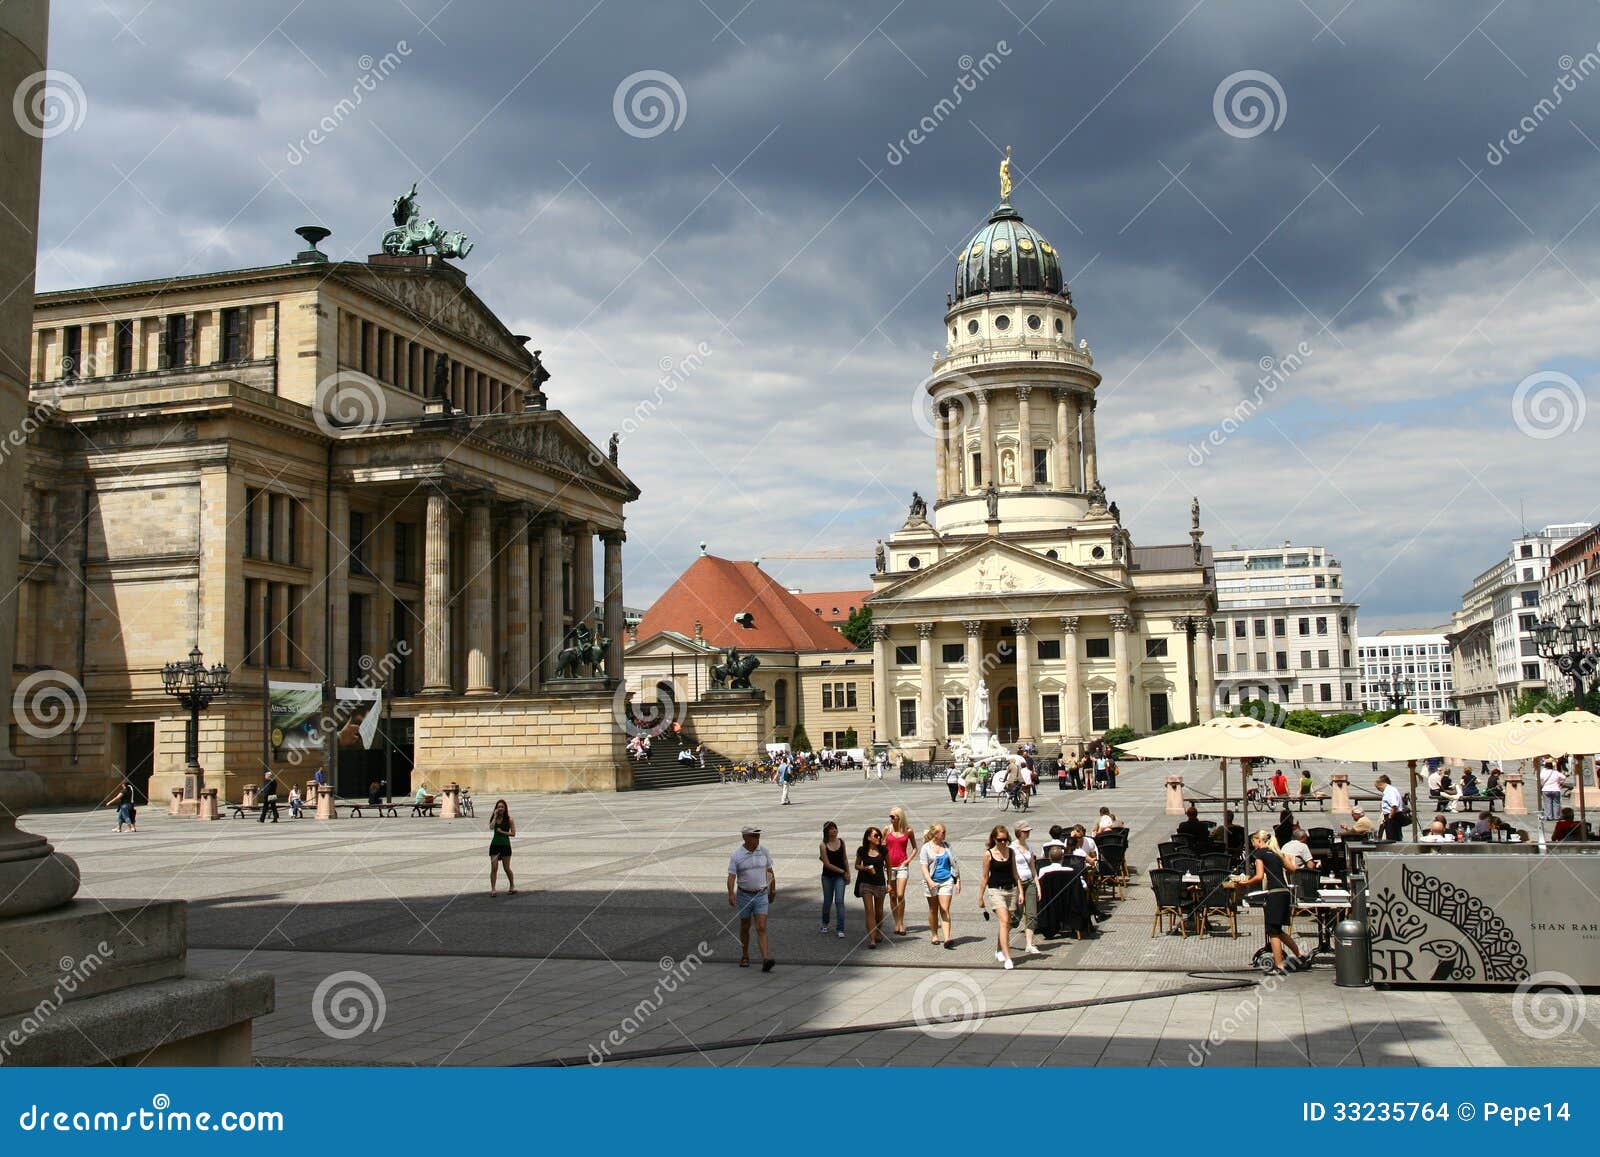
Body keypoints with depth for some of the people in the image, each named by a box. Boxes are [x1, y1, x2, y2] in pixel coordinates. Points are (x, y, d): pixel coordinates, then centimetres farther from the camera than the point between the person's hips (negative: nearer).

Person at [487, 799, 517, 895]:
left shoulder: (508, 819, -4)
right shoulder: (494, 818, 4)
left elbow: (513, 833, -6)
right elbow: (491, 827, -16)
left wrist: (502, 832, -15)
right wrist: (495, 816, -14)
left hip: (505, 845, -2)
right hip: (495, 844, 2)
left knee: (506, 868, 6)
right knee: (494, 868, -4)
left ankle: (512, 886, 25)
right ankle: (493, 889, 0)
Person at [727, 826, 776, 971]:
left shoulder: (764, 852, -1)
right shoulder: (736, 855, -9)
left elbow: (770, 871, 11)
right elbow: (731, 876, -13)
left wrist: (773, 890, 17)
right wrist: (731, 894, -27)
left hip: (761, 895, 0)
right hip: (744, 895, 0)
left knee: (761, 928, -10)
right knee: (745, 928, 14)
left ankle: (766, 961, -20)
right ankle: (744, 957, 31)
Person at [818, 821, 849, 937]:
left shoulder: (841, 842, 0)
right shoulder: (823, 845, -10)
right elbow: (827, 864, -13)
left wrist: (848, 873, 8)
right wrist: (842, 871, -12)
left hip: (840, 877, 1)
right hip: (827, 876, -1)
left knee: (839, 901, -10)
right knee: (827, 901, 11)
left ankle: (840, 929, -7)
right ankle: (825, 924, 35)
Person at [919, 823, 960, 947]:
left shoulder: (947, 846, 9)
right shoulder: (926, 847, -1)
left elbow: (954, 864, 14)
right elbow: (924, 866, -7)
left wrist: (958, 881, 10)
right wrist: (930, 881, -20)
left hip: (946, 881, 1)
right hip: (932, 882, -1)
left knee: (945, 910, -7)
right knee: (933, 910, 10)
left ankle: (947, 938, -15)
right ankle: (934, 935, 25)